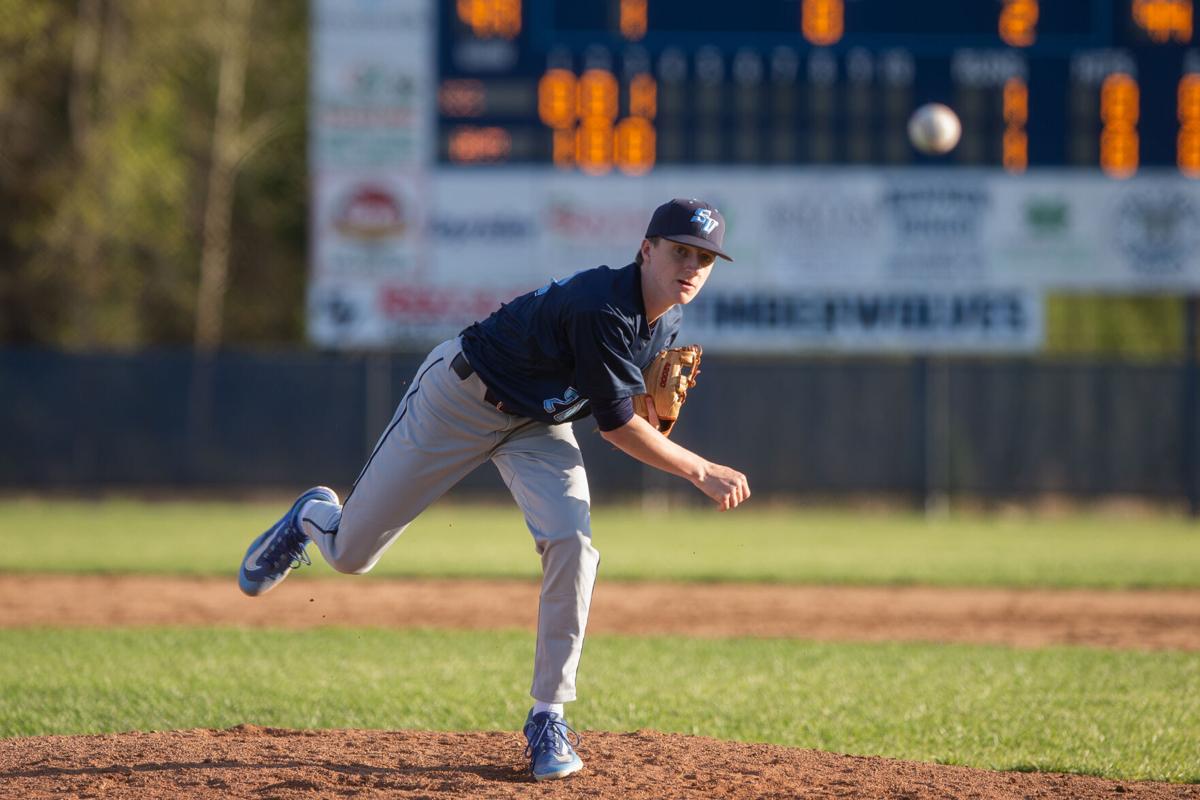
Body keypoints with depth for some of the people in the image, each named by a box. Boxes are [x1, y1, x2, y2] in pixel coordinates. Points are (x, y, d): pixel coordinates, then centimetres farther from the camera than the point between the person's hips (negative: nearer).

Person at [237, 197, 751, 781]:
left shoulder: (666, 325, -6)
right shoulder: (603, 308, -32)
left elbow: (635, 417, 2)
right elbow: (616, 425, -28)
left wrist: (662, 401, -20)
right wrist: (701, 473, -28)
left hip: (539, 424, 6)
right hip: (461, 398, -6)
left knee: (571, 542, -21)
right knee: (350, 553, 2)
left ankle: (547, 718, -11)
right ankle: (315, 517, 42)